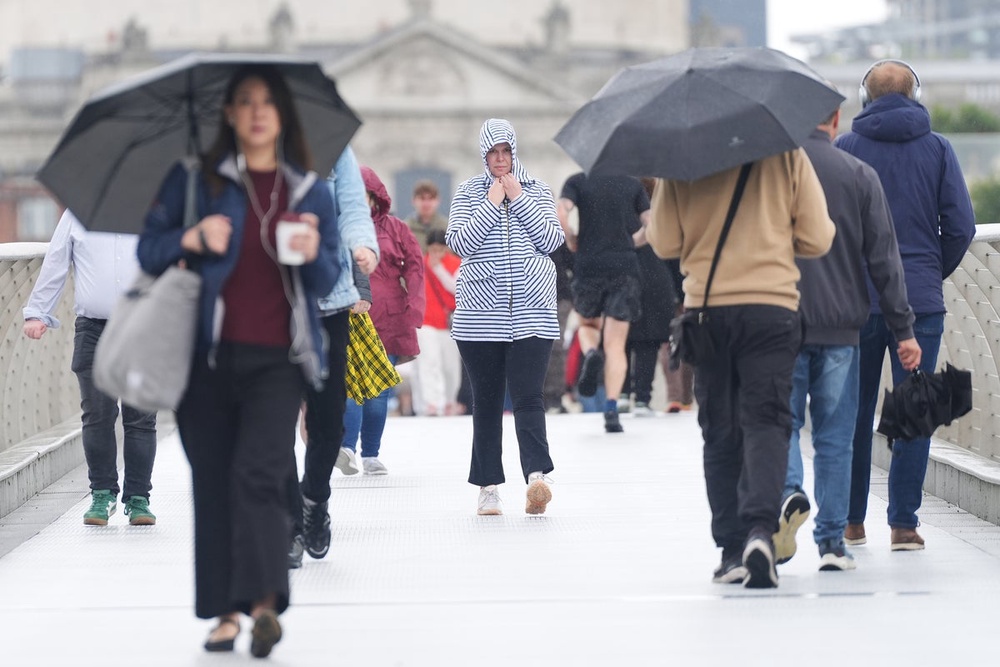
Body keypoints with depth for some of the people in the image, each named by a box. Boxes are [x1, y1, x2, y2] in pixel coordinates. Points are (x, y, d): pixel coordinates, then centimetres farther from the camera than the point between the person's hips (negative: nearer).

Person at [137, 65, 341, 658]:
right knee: (213, 480, 1)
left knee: (258, 472, -18)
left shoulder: (310, 191, 12)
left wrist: (315, 256, -10)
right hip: (211, 354, 1)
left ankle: (264, 602, -25)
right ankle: (226, 611, 6)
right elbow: (149, 251, 7)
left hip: (276, 359, -1)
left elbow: (328, 283, 12)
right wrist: (190, 238, -12)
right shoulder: (195, 180, 8)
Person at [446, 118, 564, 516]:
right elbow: (459, 242, -5)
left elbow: (553, 240, -1)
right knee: (486, 401, 4)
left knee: (528, 397, -13)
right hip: (480, 314, 1)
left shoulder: (537, 191, 10)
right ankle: (488, 488, 9)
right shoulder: (468, 192, 8)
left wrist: (519, 199, -5)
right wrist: (492, 203, -7)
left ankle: (537, 476, -26)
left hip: (531, 312, -1)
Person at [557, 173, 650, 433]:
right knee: (615, 345, 0)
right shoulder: (633, 184, 8)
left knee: (588, 325, 26)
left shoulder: (578, 181, 3)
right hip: (625, 266, 0)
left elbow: (560, 216, -13)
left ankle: (591, 353, -9)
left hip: (588, 265, 0)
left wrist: (573, 242, 3)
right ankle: (611, 411, -13)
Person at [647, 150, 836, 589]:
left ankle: (733, 549, 7)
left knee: (720, 434, 9)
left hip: (706, 310, 1)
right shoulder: (788, 155, 0)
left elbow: (663, 243, 2)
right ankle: (761, 527, -24)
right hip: (772, 307, -1)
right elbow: (817, 239, 2)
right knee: (765, 422, -2)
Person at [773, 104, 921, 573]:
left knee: (782, 422, 9)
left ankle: (788, 492, -19)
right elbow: (884, 258, 0)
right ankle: (833, 541, 5)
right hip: (840, 325, 1)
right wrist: (903, 329, 4)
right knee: (834, 436, 6)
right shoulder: (860, 176, 1)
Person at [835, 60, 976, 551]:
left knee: (854, 412, 10)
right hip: (921, 300, 0)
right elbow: (960, 227, -1)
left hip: (855, 301, 0)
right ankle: (903, 522, -1)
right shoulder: (937, 149, 2)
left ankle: (851, 521, 14)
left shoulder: (843, 149, 0)